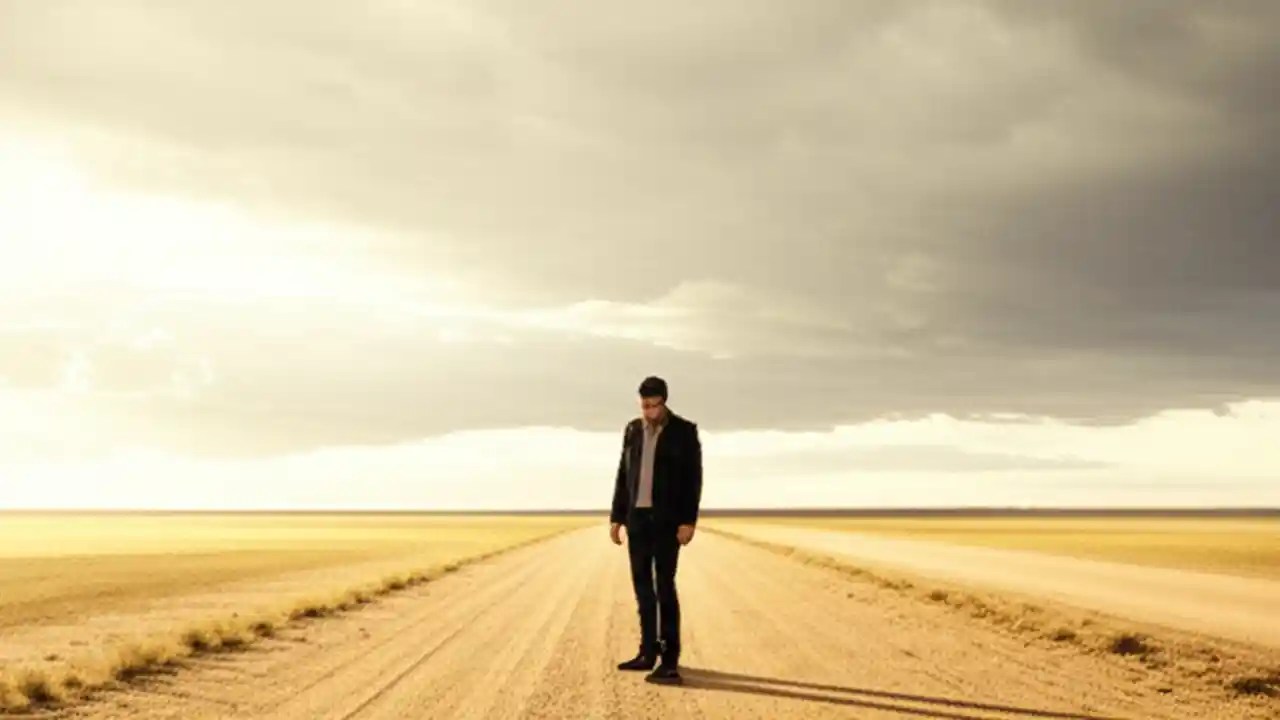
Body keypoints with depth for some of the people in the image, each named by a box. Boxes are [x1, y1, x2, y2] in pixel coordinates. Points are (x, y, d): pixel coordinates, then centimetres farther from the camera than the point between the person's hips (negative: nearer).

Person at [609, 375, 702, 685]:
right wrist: (616, 517, 8)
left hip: (667, 520, -5)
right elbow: (623, 475, 12)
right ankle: (648, 652, 16)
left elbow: (693, 479, -8)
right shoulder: (633, 430, 9)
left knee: (664, 586, -10)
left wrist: (688, 521, -15)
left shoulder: (684, 431, -6)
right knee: (642, 586, 8)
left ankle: (670, 660, -9)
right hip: (638, 518, 5)